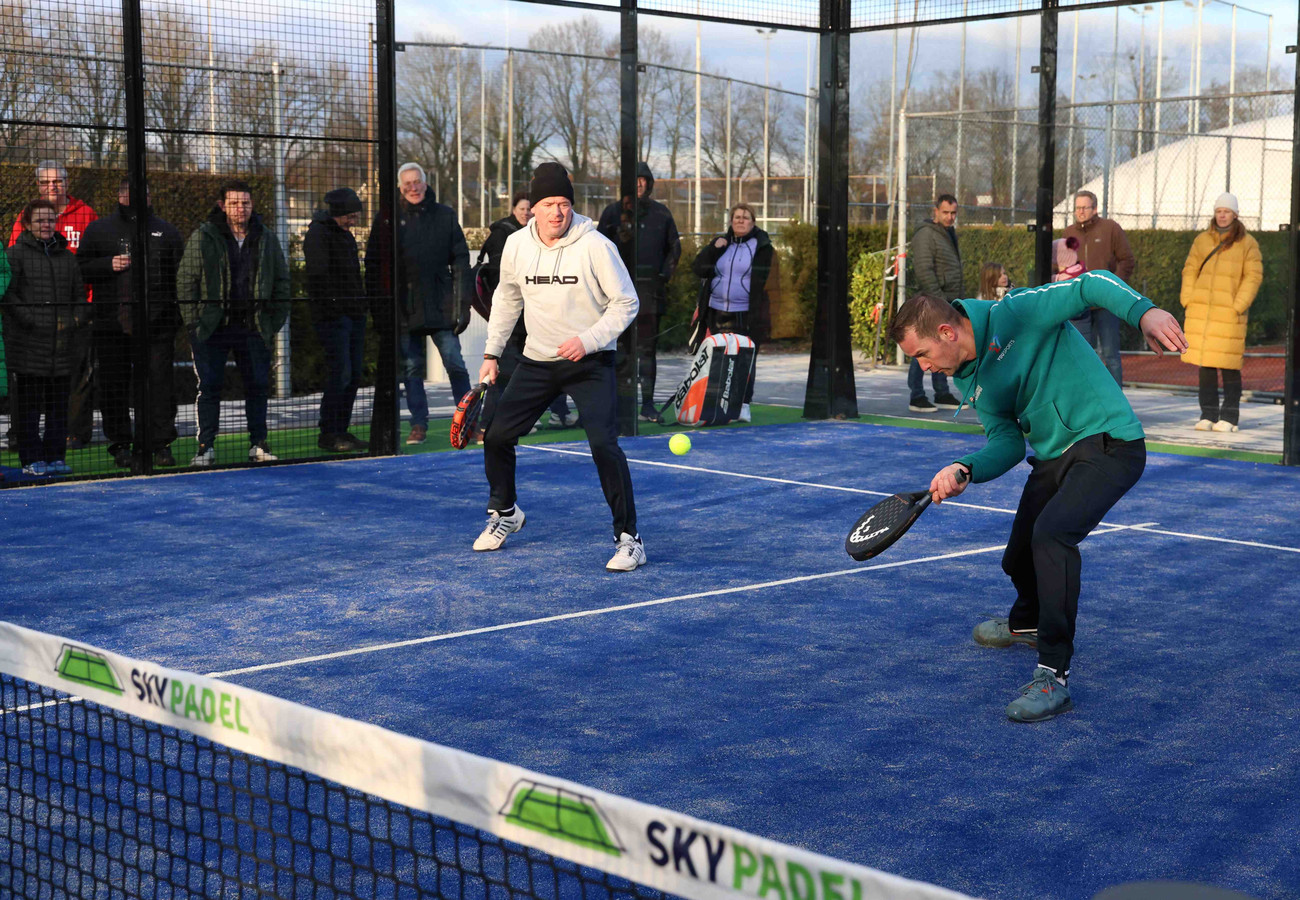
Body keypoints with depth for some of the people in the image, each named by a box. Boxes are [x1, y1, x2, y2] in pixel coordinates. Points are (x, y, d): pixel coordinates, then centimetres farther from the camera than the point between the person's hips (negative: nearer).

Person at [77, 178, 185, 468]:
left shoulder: (165, 231, 13)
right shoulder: (98, 230, 9)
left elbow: (181, 272, 15)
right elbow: (81, 269, 7)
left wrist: (178, 312, 5)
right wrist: (109, 265, -10)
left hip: (157, 324, 0)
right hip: (111, 322, 0)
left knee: (159, 381, -4)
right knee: (114, 385, 4)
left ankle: (162, 444, 0)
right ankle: (120, 444, 13)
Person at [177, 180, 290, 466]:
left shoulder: (266, 238, 8)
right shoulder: (203, 238, -2)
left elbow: (281, 280, 14)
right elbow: (186, 280, 0)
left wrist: (276, 319, 7)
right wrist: (193, 321, -6)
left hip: (253, 328, 2)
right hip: (212, 328, -2)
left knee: (258, 386, 5)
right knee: (209, 387, -1)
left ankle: (258, 443, 16)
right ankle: (206, 447, 6)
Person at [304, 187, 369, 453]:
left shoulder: (345, 234, 19)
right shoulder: (318, 234, -10)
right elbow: (318, 276, -18)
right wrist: (332, 308, -22)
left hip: (354, 315, 9)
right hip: (333, 317, -9)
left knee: (354, 374, 8)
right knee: (340, 373, -11)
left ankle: (342, 430, 15)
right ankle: (328, 434, -5)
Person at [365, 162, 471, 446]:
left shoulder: (445, 216, 5)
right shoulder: (387, 220, 5)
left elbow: (460, 261, 4)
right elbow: (373, 266, 7)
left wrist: (463, 303, -2)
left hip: (441, 307, -1)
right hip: (404, 308, 1)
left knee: (455, 364, -1)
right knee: (411, 368, 4)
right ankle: (419, 425, 10)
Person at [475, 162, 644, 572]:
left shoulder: (595, 246, -16)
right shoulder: (516, 245, -2)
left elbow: (626, 303, -10)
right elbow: (507, 299, 15)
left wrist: (588, 340, -22)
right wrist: (492, 353, 14)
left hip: (590, 362, -5)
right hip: (536, 361, 5)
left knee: (604, 444, -21)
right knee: (496, 435, 7)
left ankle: (628, 539, -9)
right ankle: (505, 513, 35)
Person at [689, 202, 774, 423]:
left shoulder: (762, 247, 1)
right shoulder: (720, 242, 13)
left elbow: (766, 281, -4)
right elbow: (699, 268, 7)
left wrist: (762, 313, -11)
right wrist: (714, 248, -7)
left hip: (745, 315, -4)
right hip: (717, 312, 4)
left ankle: (743, 404, 5)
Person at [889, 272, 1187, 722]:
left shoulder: (1015, 314, -17)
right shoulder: (969, 381, 7)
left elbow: (1092, 285, -21)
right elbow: (1007, 442, 6)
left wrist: (1143, 310, -39)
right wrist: (966, 470, -14)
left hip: (1107, 444, -9)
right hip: (1053, 458, 9)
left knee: (1051, 532, -30)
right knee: (1018, 559, 16)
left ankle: (1053, 674, -24)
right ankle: (1026, 624, 53)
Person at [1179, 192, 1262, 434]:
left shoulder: (1247, 244, 3)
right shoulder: (1202, 240, 13)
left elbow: (1253, 276, -1)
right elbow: (1190, 270, 13)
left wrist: (1239, 305, -11)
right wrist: (1188, 300, 1)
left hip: (1229, 314, -3)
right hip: (1200, 312, 3)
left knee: (1229, 365, -4)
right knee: (1205, 364, 4)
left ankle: (1229, 417, 3)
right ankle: (1208, 415, 11)